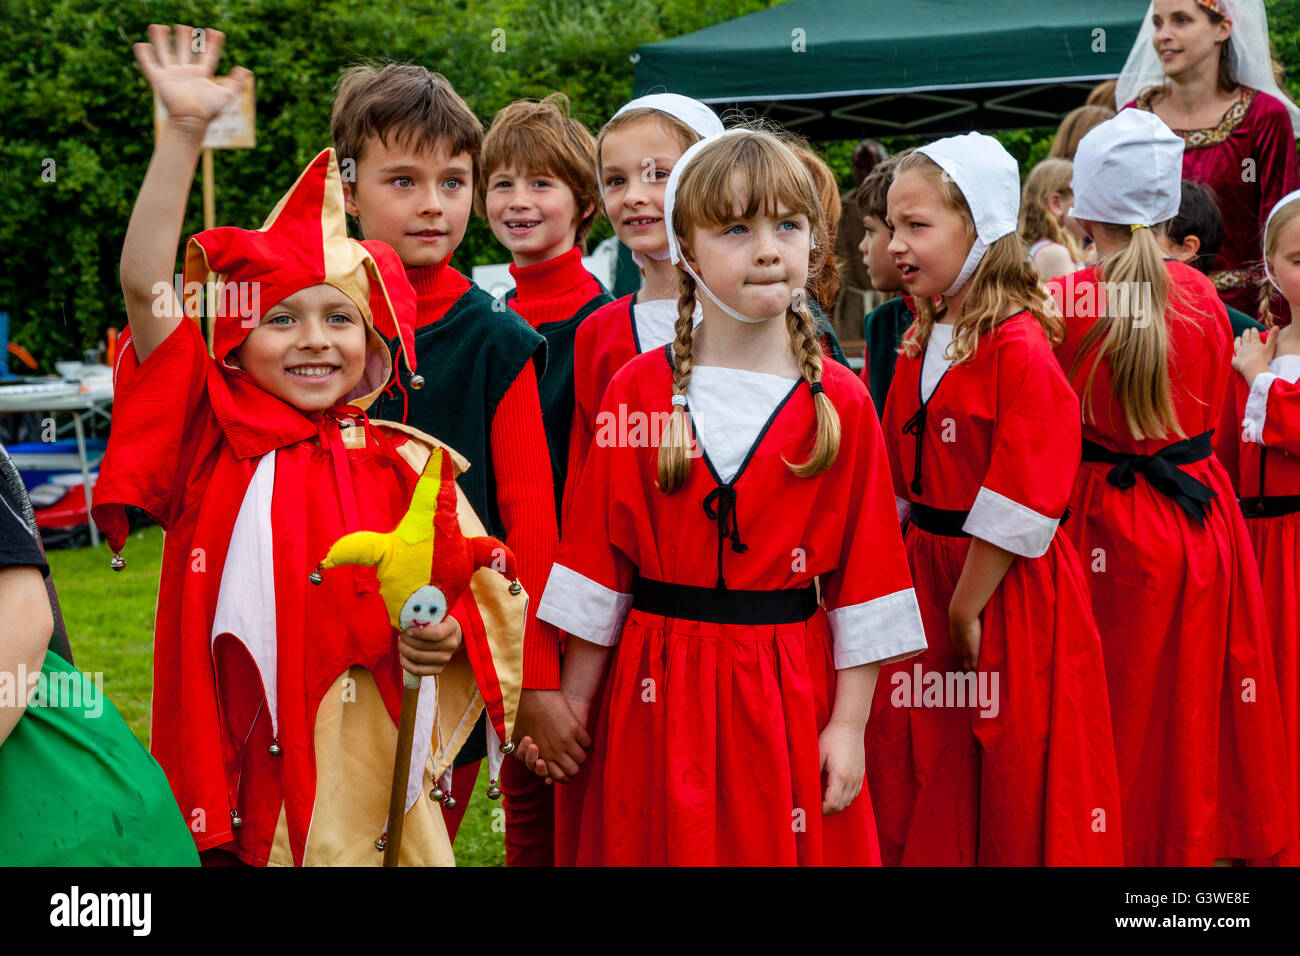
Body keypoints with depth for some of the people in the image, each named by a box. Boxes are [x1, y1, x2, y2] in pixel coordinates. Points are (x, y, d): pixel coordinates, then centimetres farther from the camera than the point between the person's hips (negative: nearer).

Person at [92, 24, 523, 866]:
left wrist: (444, 638, -15)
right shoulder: (211, 440, 1)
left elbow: (493, 604, 7)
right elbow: (146, 284, -9)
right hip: (226, 772, 0)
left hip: (363, 769, 0)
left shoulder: (403, 466, -1)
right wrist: (185, 130, -15)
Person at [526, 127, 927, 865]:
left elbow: (866, 570, -1)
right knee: (662, 844, 8)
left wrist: (850, 722, -4)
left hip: (791, 694, 0)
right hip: (658, 693, 0)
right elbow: (599, 553, 1)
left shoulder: (842, 404, -2)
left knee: (790, 847, 6)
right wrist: (572, 706, 2)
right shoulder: (638, 390, -1)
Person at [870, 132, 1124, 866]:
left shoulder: (1020, 350, -17)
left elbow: (1020, 501, -20)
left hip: (1009, 590, -8)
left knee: (1013, 784, 4)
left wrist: (967, 607, -16)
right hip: (928, 572, 8)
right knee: (924, 782, 13)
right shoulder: (920, 346, 9)